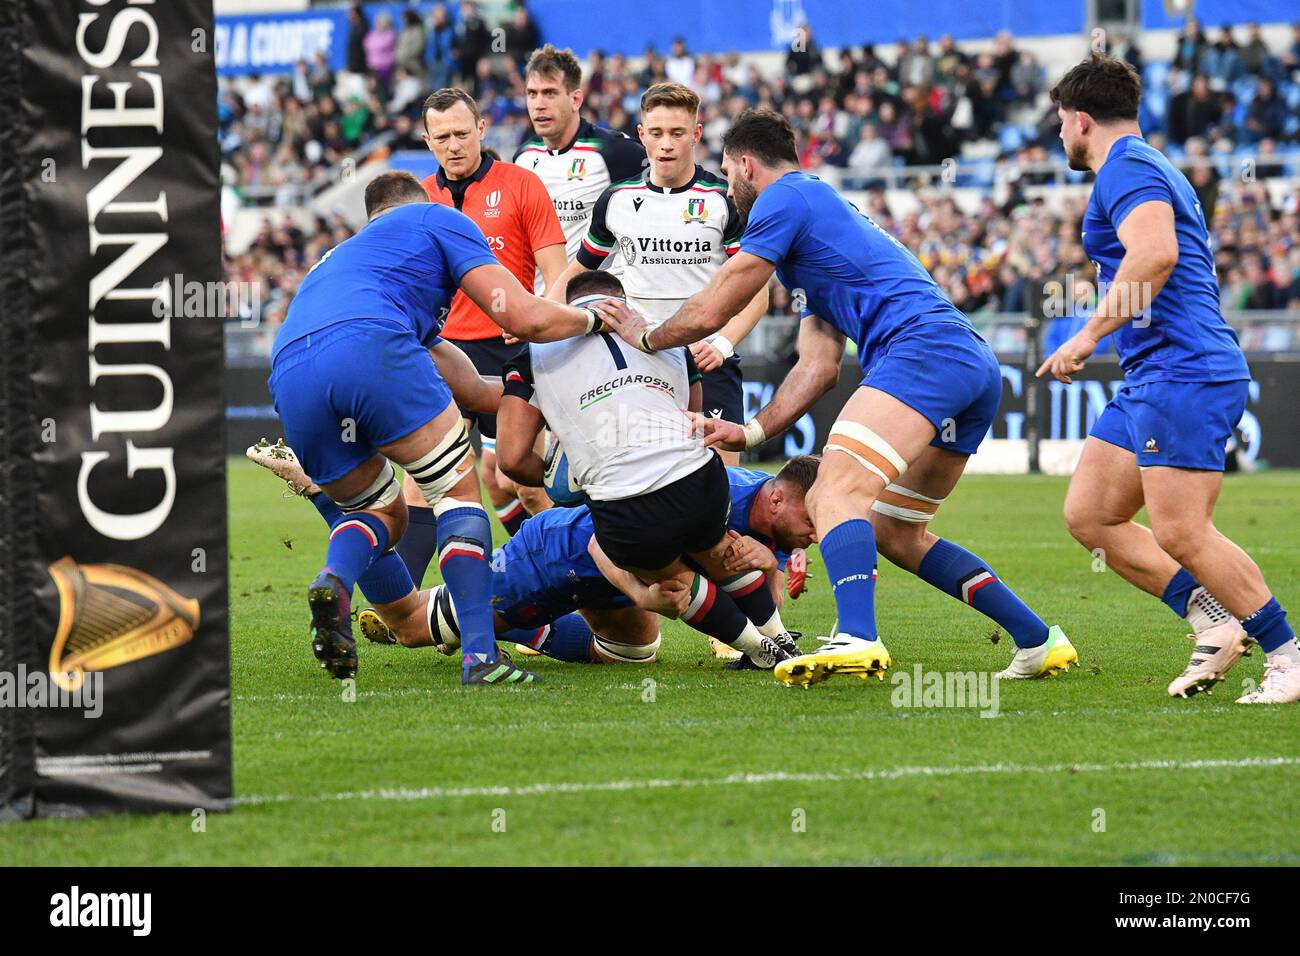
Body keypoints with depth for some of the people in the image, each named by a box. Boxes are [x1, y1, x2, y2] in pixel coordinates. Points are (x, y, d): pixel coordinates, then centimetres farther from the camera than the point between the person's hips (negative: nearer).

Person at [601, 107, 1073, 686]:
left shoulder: (786, 198, 3)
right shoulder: (825, 211, 33)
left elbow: (709, 312, 3)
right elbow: (819, 366, 27)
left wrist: (646, 338, 23)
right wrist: (753, 432, 18)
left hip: (922, 349, -10)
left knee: (837, 491, -22)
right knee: (894, 533, 18)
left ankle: (857, 640, -44)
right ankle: (1038, 641, 17)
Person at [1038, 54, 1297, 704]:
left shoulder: (1125, 168, -9)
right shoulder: (1152, 170, 24)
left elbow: (1157, 253, -26)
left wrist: (1089, 335, -22)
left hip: (1182, 374, -11)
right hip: (1152, 379, 11)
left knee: (1180, 531, -15)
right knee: (1088, 515, 8)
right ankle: (1214, 623, 4)